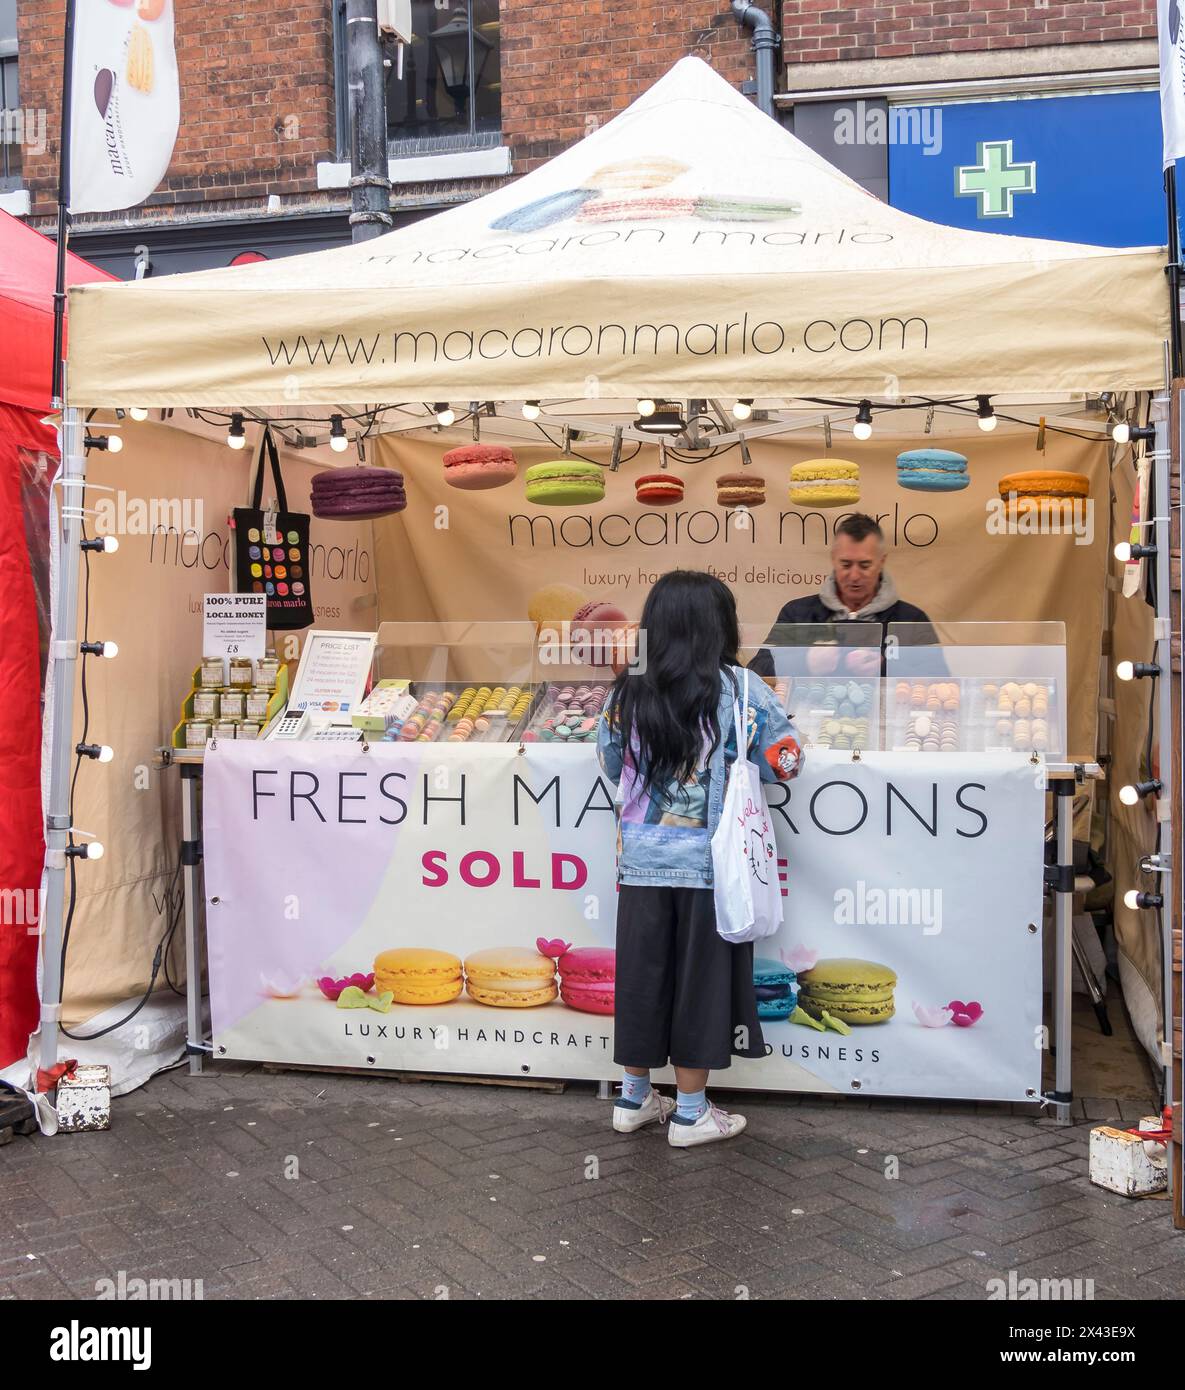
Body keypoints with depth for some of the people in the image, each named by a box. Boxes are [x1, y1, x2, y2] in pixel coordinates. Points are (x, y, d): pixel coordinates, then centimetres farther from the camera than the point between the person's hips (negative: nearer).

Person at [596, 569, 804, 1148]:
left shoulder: (626, 693, -1)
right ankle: (690, 1113, 18)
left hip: (642, 862, 3)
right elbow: (785, 763, -4)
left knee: (642, 974, 14)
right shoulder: (740, 690, -10)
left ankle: (634, 1098, 27)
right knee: (701, 980, 8)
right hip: (712, 865, -3)